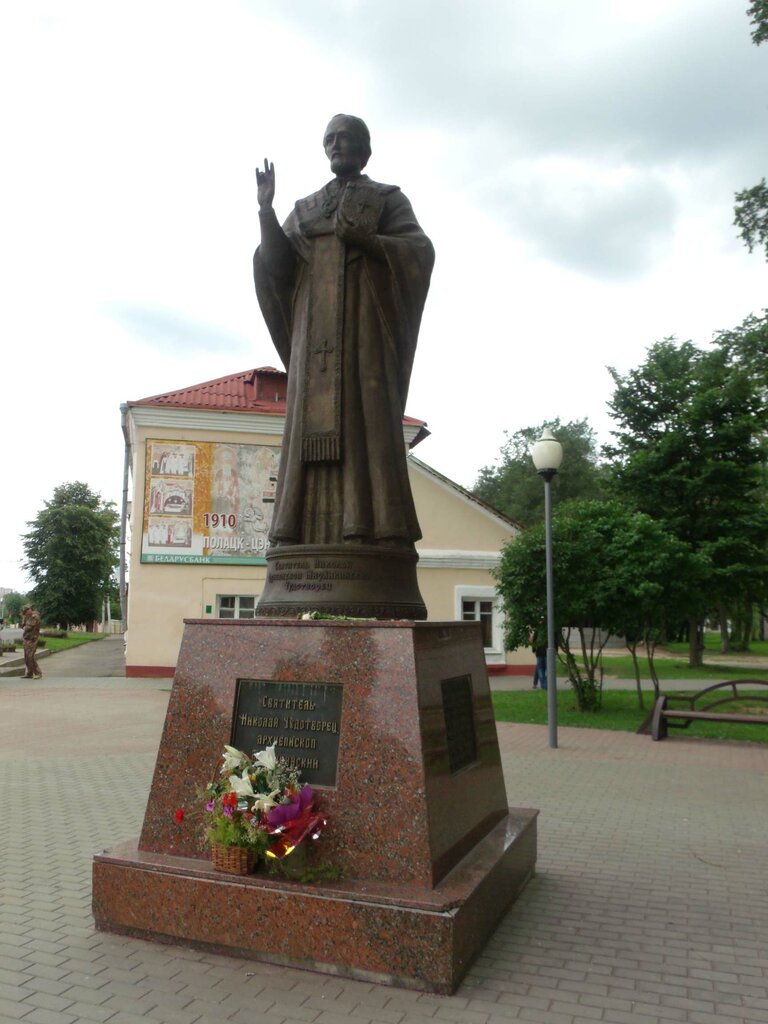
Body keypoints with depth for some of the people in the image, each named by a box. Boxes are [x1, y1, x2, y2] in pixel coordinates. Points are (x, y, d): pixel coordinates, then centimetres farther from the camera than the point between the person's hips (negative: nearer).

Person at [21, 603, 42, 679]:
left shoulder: (35, 616, -13)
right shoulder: (28, 617, 16)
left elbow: (29, 627, -18)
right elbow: (23, 626, 15)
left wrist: (24, 628, 2)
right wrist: (23, 617, 5)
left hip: (32, 639, -9)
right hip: (26, 639, 9)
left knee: (30, 656, -14)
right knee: (26, 657, 9)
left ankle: (38, 673, -11)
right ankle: (29, 674, 14)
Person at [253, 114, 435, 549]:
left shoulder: (389, 198, 13)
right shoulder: (306, 208, 23)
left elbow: (420, 251, -3)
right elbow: (277, 266, 11)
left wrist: (363, 238, -15)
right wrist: (266, 210, -3)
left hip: (366, 318, -4)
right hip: (316, 324, 4)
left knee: (367, 416, -14)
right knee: (317, 420, -5)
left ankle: (373, 527, -16)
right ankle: (312, 529, -7)